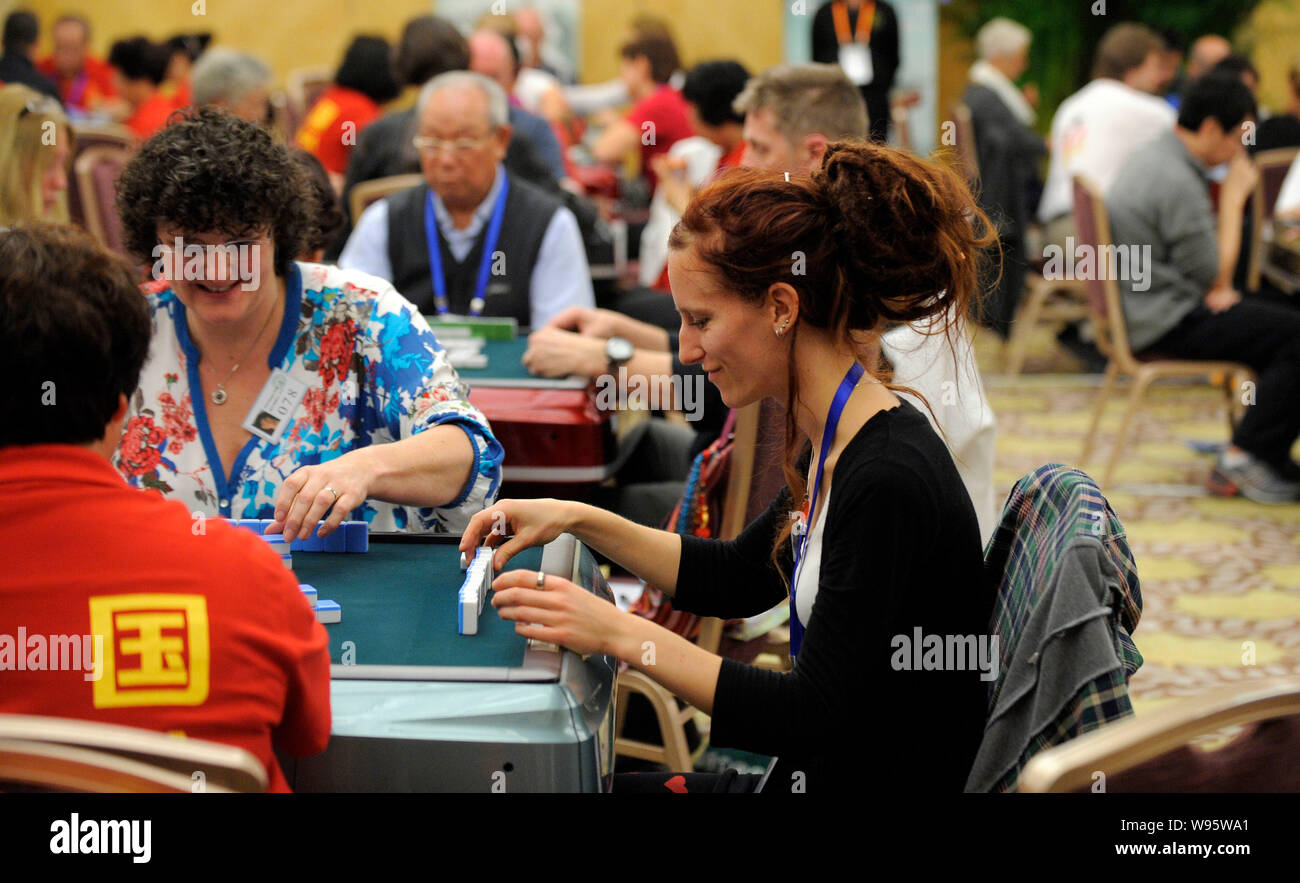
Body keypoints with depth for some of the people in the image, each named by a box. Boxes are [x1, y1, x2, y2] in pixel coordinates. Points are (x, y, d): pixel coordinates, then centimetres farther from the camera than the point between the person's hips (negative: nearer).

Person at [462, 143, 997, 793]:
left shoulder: (887, 479, -25)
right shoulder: (832, 442, 4)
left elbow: (812, 716, -24)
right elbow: (740, 578, 20)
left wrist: (623, 635, -21)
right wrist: (576, 519, 12)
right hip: (817, 773, 9)